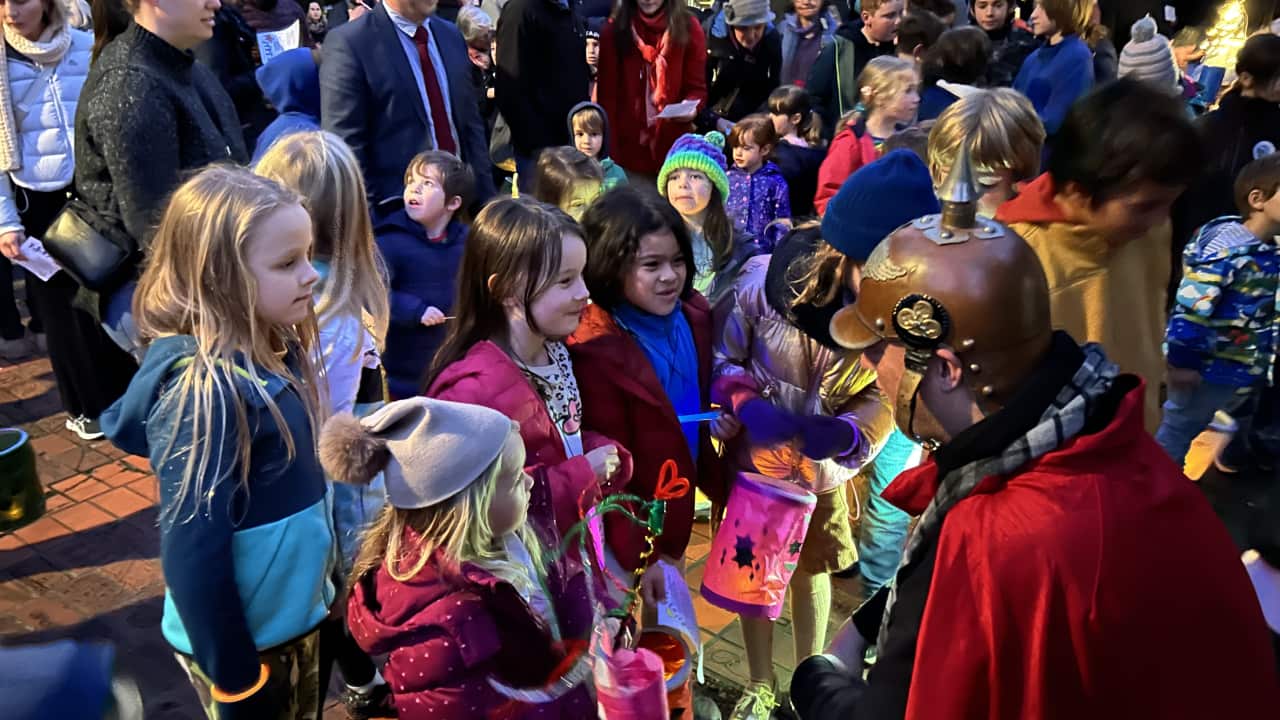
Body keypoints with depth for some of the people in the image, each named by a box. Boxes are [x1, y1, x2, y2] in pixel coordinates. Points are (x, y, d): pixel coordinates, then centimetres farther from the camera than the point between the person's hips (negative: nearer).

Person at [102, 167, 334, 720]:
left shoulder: (271, 352, -4)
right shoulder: (206, 388, -28)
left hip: (296, 615, 7)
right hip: (249, 637, -7)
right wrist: (232, 676, -18)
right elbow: (192, 550, -25)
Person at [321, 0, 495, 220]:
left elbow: (470, 124, 12)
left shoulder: (451, 36, 10)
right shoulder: (350, 42, -10)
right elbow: (345, 144, -12)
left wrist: (485, 200, 8)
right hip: (395, 208, -5)